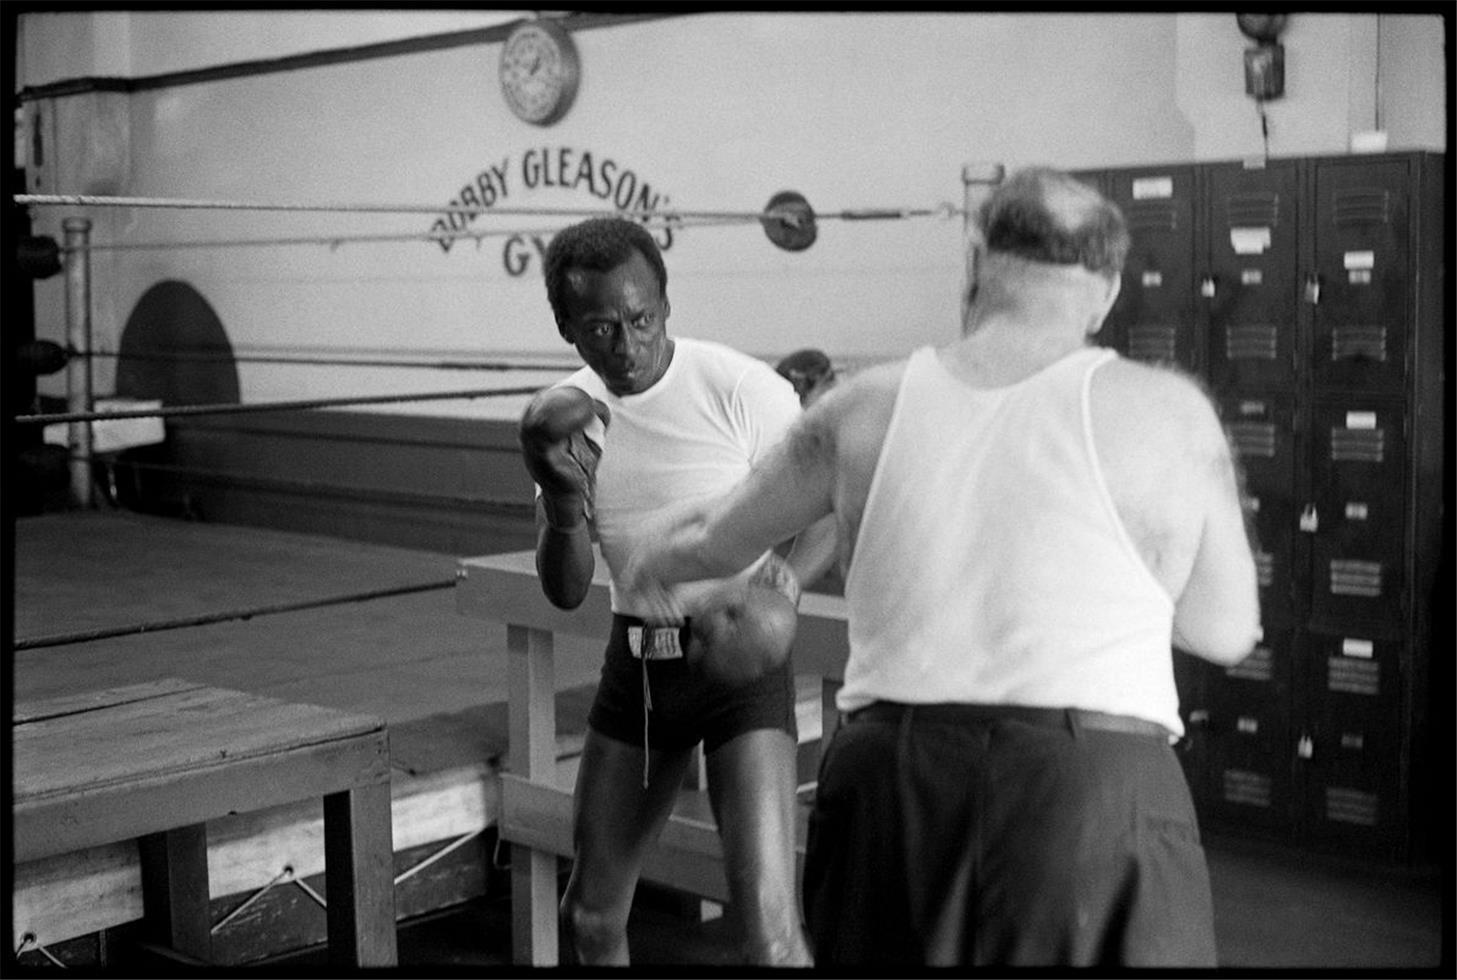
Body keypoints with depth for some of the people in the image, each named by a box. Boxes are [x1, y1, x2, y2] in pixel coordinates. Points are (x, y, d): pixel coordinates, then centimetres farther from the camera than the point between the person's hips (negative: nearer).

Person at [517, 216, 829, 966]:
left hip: (739, 662, -5)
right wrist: (564, 503, -20)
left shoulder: (741, 388, -17)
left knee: (769, 933, -14)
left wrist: (783, 582, -33)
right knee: (590, 914, 16)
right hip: (634, 662, 6)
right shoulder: (565, 413, 1)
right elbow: (564, 592, 0)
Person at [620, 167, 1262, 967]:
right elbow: (1226, 630, 6)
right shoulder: (1163, 412, -4)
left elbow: (719, 542, 19)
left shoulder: (868, 407, 4)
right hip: (1092, 787, -3)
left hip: (892, 778, 3)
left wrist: (654, 558, 42)